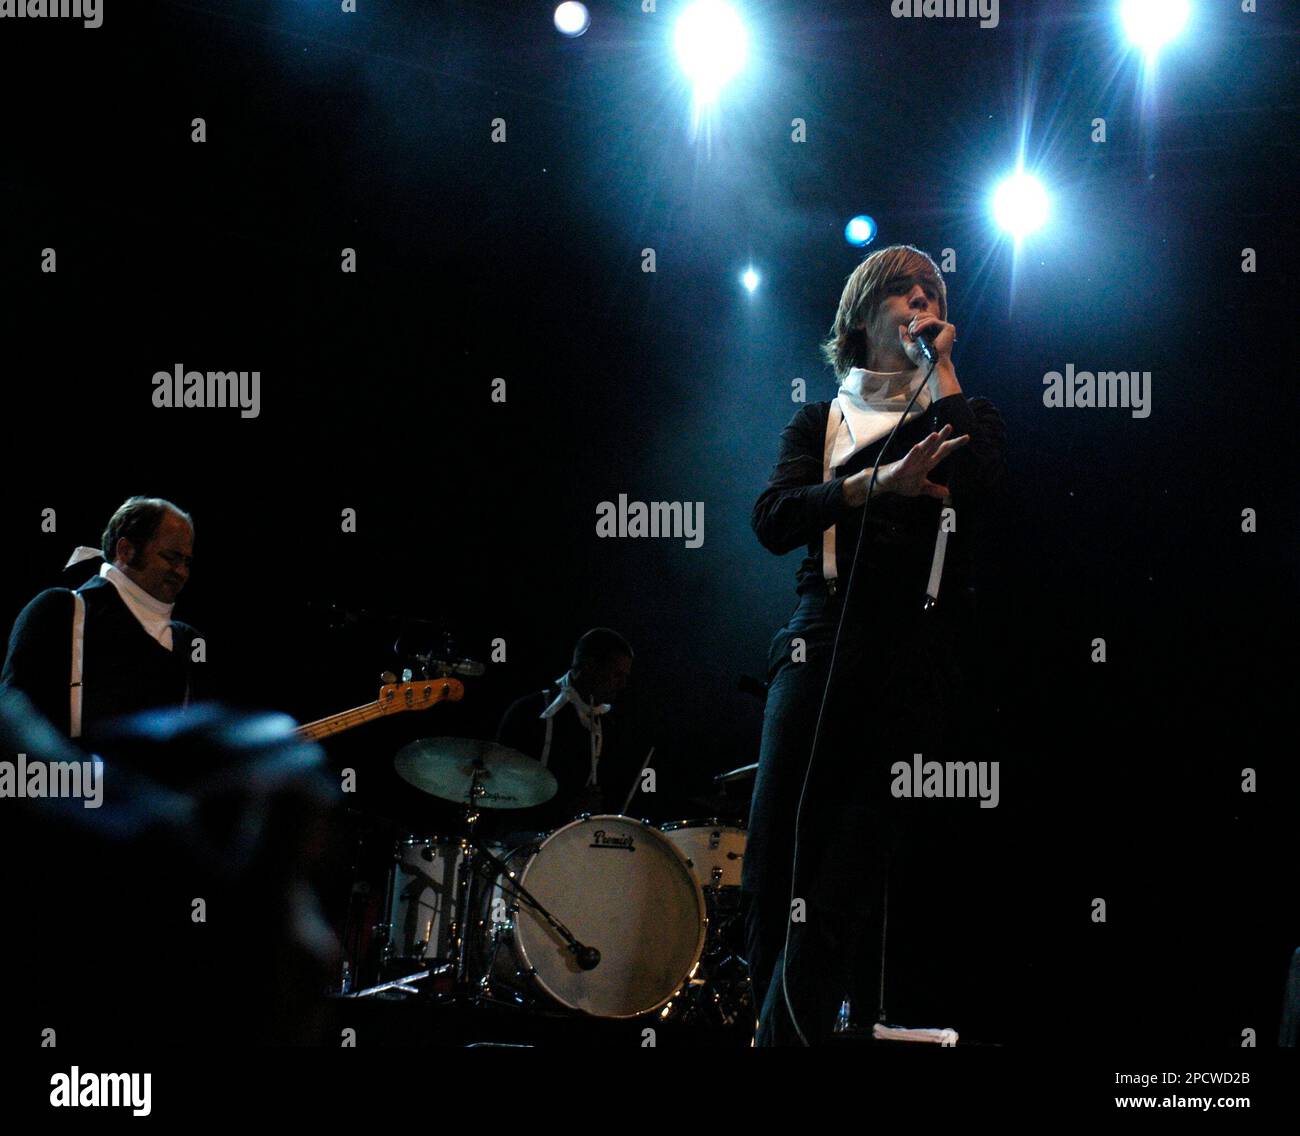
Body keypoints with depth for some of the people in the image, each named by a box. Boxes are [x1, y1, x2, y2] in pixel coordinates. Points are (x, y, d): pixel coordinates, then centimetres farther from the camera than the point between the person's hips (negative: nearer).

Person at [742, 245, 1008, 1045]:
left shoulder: (965, 416, 18)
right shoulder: (819, 423, 20)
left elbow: (978, 484, -6)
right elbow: (774, 518, 2)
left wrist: (940, 368, 2)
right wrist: (876, 484, -13)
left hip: (917, 656, -1)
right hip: (825, 641, 1)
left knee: (849, 871, -9)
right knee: (777, 853, -11)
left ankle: (788, 1031, -8)